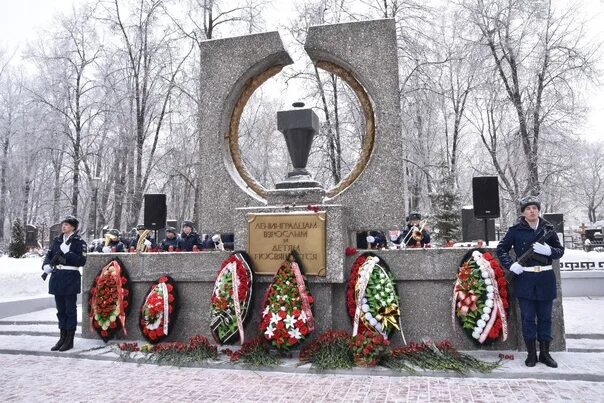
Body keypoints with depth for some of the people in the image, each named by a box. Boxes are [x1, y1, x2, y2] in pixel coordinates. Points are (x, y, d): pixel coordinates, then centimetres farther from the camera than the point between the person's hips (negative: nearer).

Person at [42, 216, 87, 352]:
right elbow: (49, 255, 12)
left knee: (70, 309, 1)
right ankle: (63, 337, 24)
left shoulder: (79, 242, -5)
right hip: (57, 277, 6)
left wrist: (67, 252, -21)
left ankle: (70, 340, 9)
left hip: (71, 278, -6)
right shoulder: (57, 240, 11)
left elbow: (82, 261, -13)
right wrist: (46, 265, -8)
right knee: (60, 309, 13)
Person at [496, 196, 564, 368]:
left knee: (545, 317, 10)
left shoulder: (548, 229, 5)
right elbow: (501, 249, 4)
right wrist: (510, 265, -9)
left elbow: (560, 250, 8)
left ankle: (545, 353, 23)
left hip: (545, 278, 2)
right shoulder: (516, 230, -1)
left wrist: (548, 250, -13)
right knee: (528, 317, 4)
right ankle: (531, 353, 15)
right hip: (524, 278, -2)